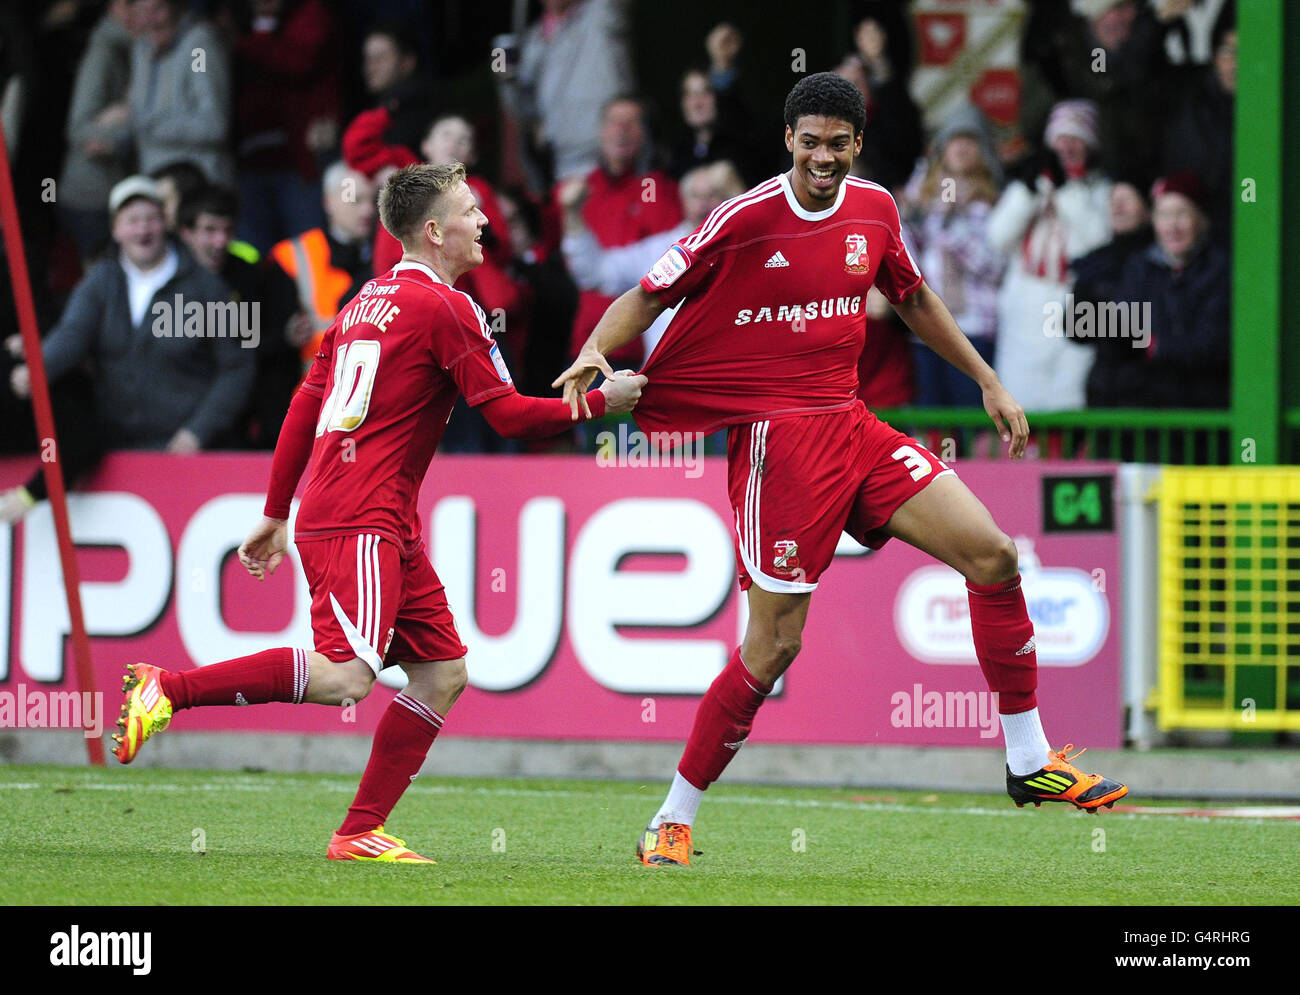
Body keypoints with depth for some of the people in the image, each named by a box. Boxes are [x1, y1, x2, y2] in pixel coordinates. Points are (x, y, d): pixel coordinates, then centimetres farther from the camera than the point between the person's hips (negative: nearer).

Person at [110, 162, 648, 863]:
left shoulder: (367, 300, 19)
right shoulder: (446, 307, -7)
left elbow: (305, 405, 21)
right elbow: (508, 415, -9)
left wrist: (277, 513, 25)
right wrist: (602, 401, 1)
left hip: (387, 528, 10)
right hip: (358, 523, -10)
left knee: (443, 672, 7)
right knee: (345, 676, -21)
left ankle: (359, 834, 5)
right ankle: (168, 689, -16)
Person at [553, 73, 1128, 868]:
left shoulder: (874, 210, 7)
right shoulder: (747, 220, -10)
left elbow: (914, 298, 24)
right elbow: (649, 296, -5)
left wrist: (989, 382, 24)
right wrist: (596, 352, -23)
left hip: (851, 426, 6)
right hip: (776, 437, -6)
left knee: (994, 556, -3)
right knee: (773, 647, -9)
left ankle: (1030, 761, 9)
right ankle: (672, 824, 3)